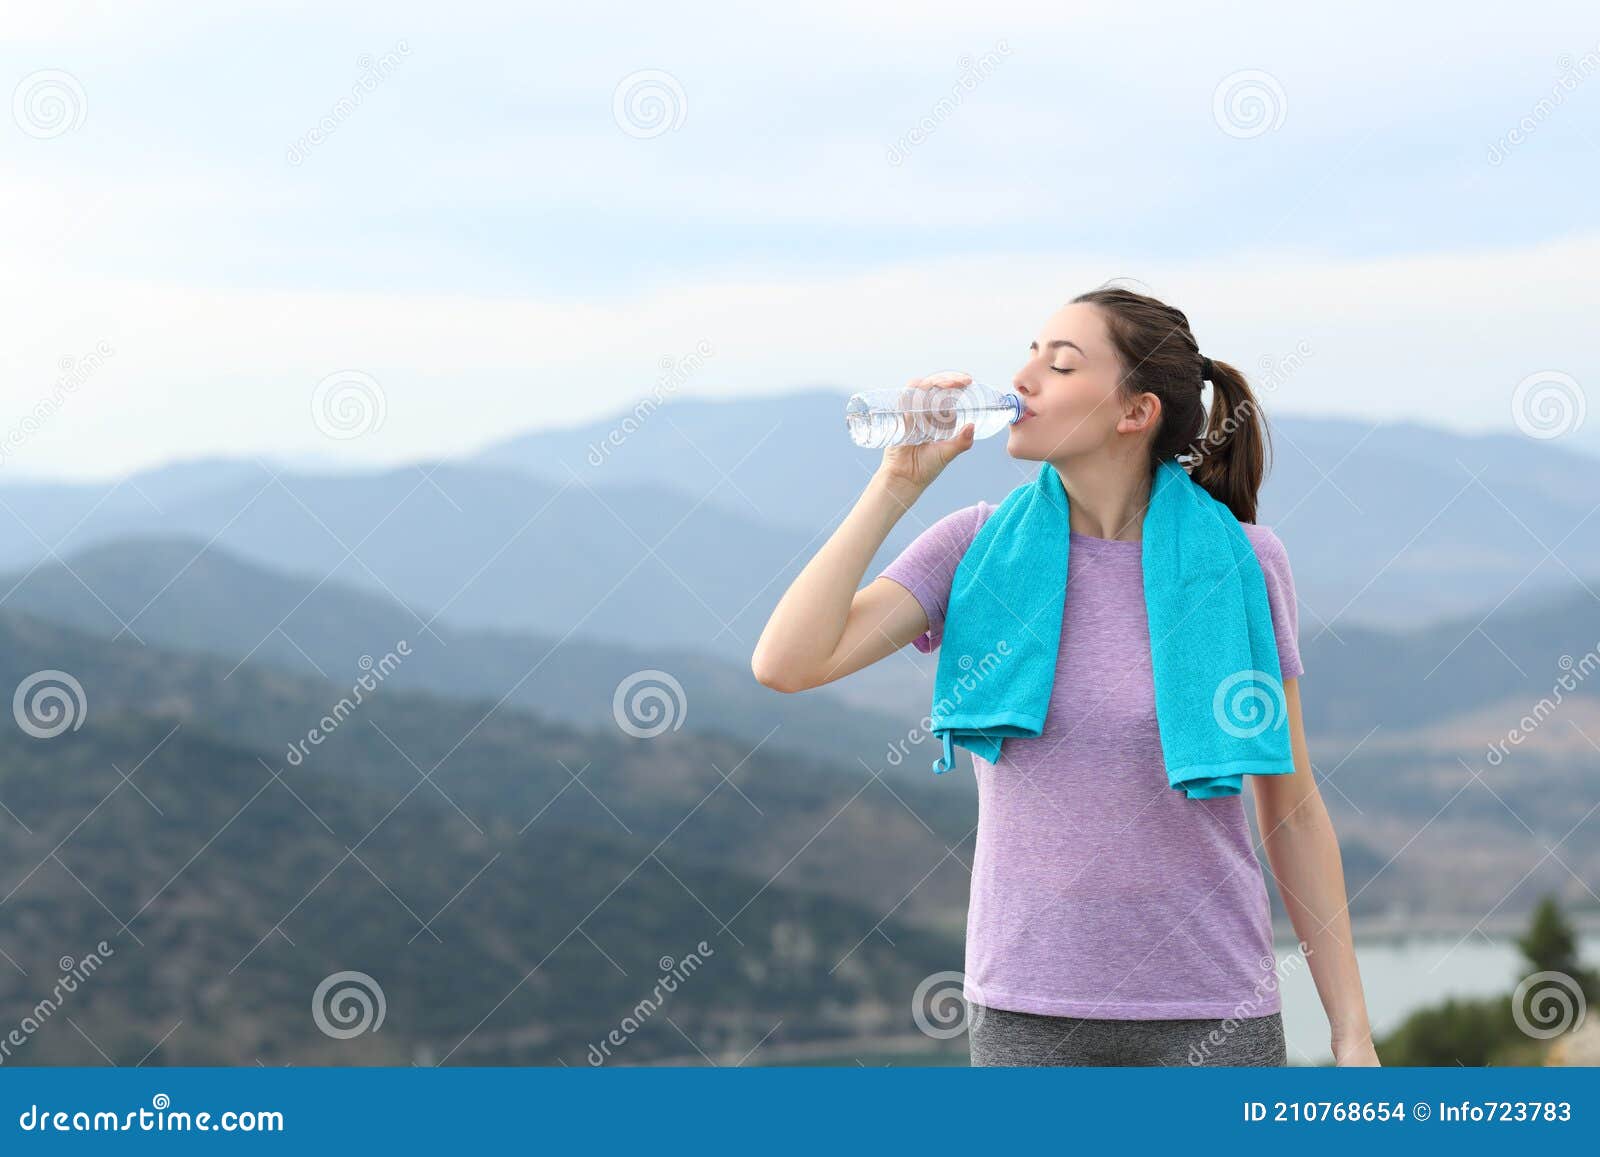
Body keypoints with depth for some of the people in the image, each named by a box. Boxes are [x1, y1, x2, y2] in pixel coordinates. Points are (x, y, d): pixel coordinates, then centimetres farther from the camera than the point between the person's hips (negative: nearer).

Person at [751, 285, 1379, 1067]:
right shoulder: (981, 548, 0)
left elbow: (1292, 810, 4)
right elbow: (784, 665, -11)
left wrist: (1354, 1035, 2)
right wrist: (898, 482, -11)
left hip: (1212, 1017, -1)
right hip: (1029, 1012, 1)